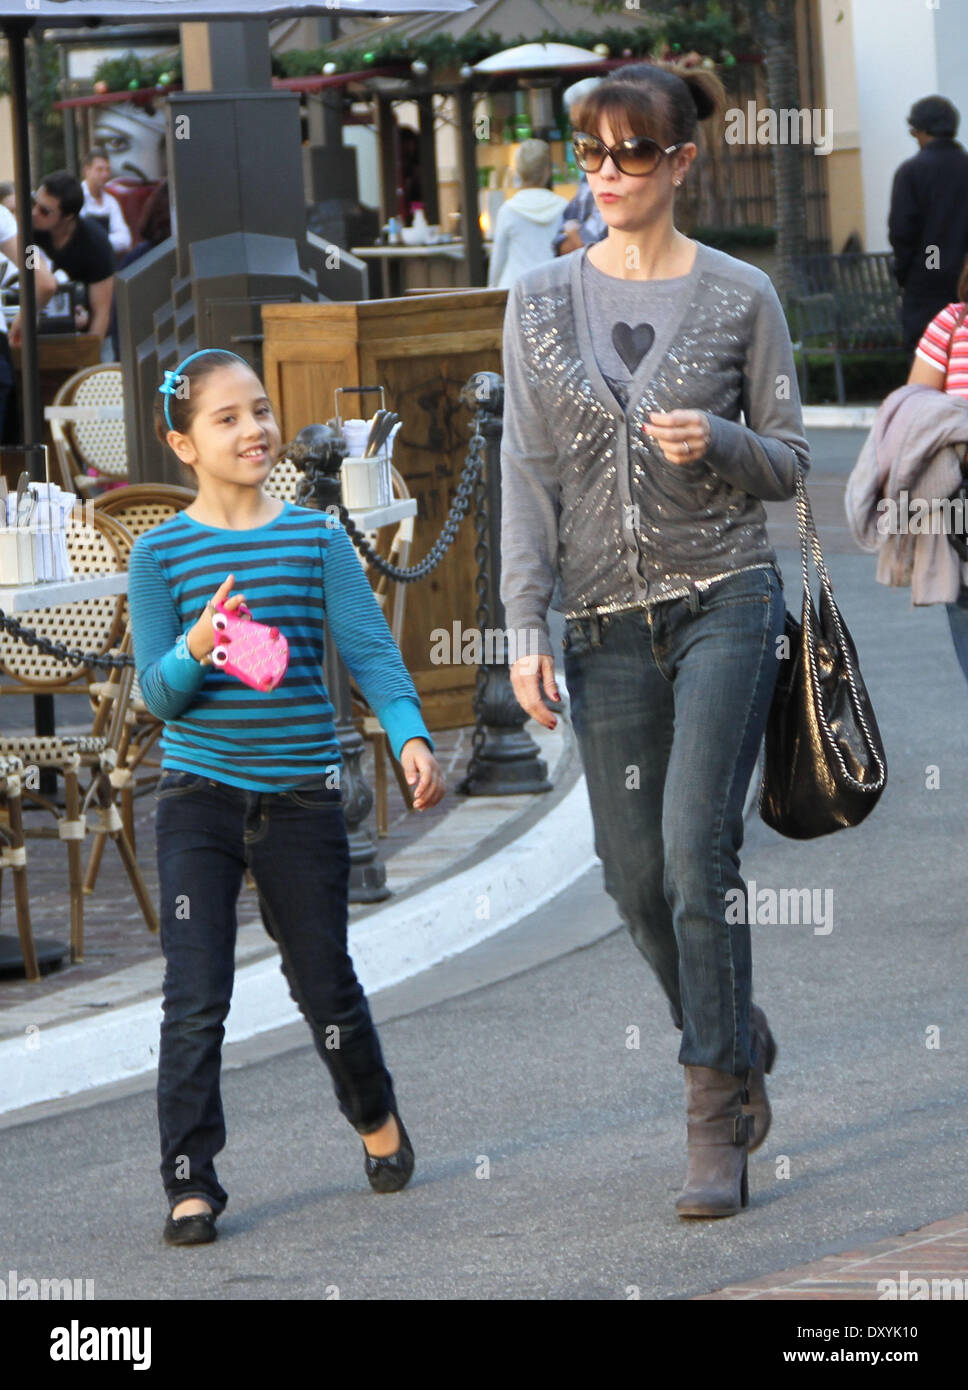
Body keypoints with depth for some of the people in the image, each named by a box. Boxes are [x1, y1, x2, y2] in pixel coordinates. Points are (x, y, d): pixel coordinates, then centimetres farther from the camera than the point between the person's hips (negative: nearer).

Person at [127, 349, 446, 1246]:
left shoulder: (317, 539, 1)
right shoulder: (161, 553, -2)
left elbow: (370, 650, -6)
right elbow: (157, 693, -5)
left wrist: (411, 737, -22)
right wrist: (193, 653, -27)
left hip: (301, 799, 1)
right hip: (198, 799, -1)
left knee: (325, 986, 13)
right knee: (195, 1002, -7)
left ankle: (376, 1117, 40)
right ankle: (189, 1184, -1)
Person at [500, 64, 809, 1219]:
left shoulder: (739, 298, 1)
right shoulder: (543, 302, 6)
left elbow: (787, 463, 6)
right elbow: (528, 472, 4)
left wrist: (718, 443, -16)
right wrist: (526, 625, -4)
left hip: (723, 599, -3)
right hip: (607, 617, 3)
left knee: (696, 848, -13)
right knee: (634, 873, 4)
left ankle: (717, 1122, -7)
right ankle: (738, 1044, 30)